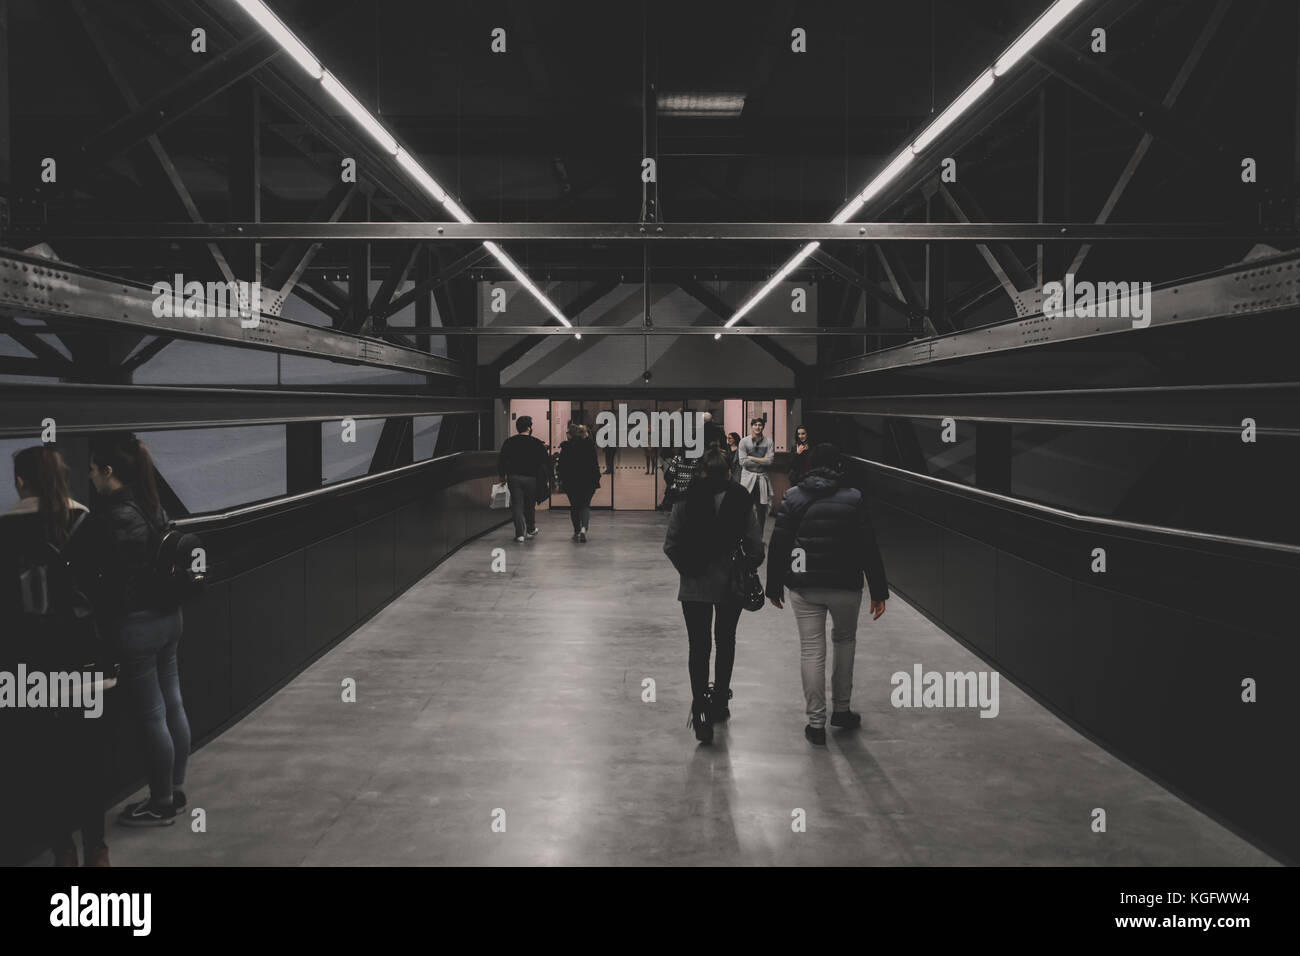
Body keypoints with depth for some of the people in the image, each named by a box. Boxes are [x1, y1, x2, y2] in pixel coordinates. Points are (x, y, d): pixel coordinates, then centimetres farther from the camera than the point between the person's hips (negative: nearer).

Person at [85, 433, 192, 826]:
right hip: (168, 617, 9)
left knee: (150, 718, 3)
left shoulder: (114, 519, -21)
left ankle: (161, 805, 16)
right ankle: (175, 791, 30)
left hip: (134, 627, -9)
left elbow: (110, 584, -20)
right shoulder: (154, 508, 5)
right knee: (172, 707, 16)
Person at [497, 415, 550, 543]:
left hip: (513, 478, 1)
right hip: (531, 478, -1)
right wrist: (546, 475, 9)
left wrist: (502, 475, 16)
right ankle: (531, 530, 30)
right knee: (530, 505, 16)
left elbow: (501, 460, 4)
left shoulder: (509, 442, 2)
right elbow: (545, 461, -3)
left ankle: (520, 533, -7)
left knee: (517, 505, 2)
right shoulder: (536, 443, -3)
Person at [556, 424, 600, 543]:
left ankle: (577, 532, 16)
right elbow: (594, 464, -1)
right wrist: (597, 479, 6)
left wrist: (561, 479, 12)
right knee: (585, 505, 6)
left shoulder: (566, 446, -5)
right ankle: (583, 528, -17)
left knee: (574, 506, 13)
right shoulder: (590, 445, -3)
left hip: (571, 482, 0)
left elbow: (561, 465, -1)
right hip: (588, 481, 0)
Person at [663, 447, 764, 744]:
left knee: (699, 647, 3)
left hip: (694, 586, -1)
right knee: (725, 643, 18)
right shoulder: (741, 500, -6)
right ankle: (719, 703, 28)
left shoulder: (687, 498, -6)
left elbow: (670, 544, -5)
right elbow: (756, 547, -7)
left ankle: (700, 704, -12)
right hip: (731, 585, 1)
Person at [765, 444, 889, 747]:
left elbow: (779, 545, 1)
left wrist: (774, 586, 9)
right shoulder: (854, 498, -1)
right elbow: (869, 548, -3)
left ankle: (816, 722, 5)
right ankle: (841, 710, 27)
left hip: (803, 586, 0)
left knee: (811, 650, 4)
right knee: (844, 640, 21)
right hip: (845, 585, 0)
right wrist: (878, 591, 1)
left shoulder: (792, 497, 1)